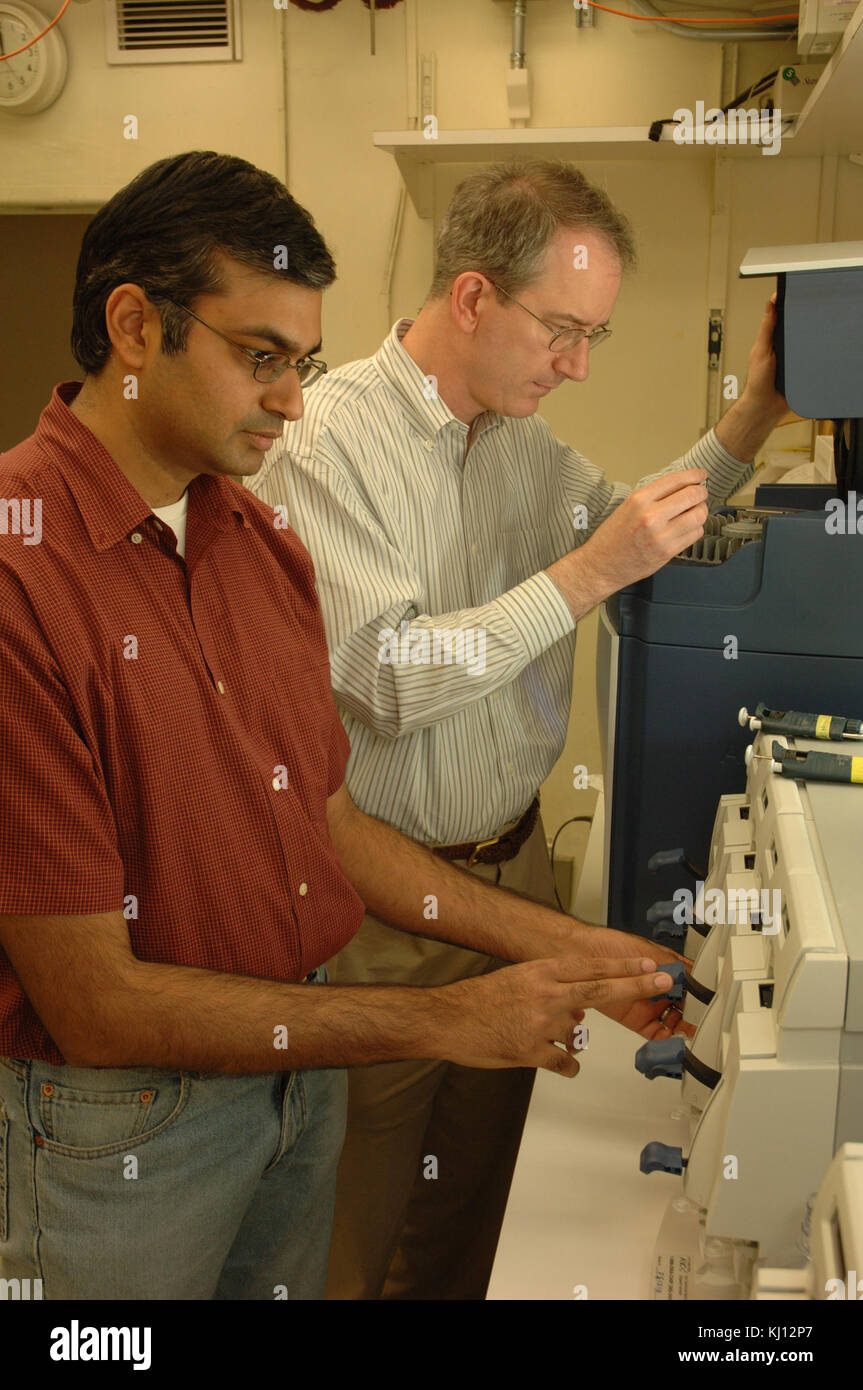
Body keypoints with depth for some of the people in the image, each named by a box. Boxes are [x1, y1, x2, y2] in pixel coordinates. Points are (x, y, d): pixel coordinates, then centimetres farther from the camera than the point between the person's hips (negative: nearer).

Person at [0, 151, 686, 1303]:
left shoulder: (265, 543, 2)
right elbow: (96, 1004, -23)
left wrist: (569, 949, 0)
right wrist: (447, 1022, -19)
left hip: (299, 1066, 7)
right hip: (118, 1127, -6)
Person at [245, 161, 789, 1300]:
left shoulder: (520, 434, 5)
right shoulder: (329, 437, -18)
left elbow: (620, 524, 21)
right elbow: (385, 681, -26)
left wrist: (752, 421, 7)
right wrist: (590, 573, -26)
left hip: (515, 860, 7)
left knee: (480, 1172, 22)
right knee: (362, 1220, 11)